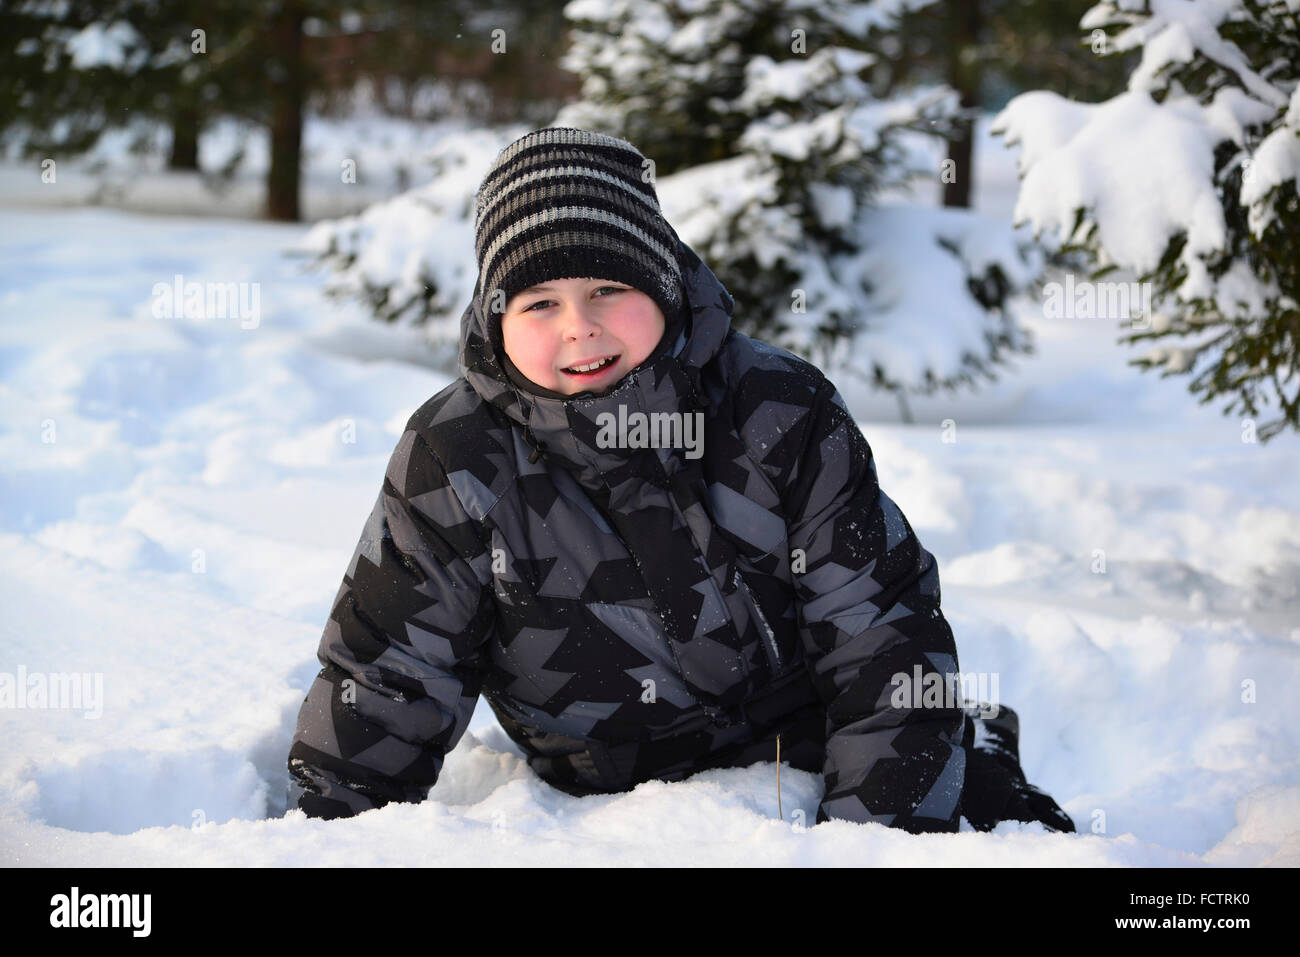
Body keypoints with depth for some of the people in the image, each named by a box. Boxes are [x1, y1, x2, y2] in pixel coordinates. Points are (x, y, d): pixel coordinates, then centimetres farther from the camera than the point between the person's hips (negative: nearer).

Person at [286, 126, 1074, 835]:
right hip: (612, 791, 3)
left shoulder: (781, 414, -12)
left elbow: (880, 630, -8)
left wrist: (880, 823, -15)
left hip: (815, 760, -2)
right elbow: (388, 676, -4)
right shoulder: (457, 461, -12)